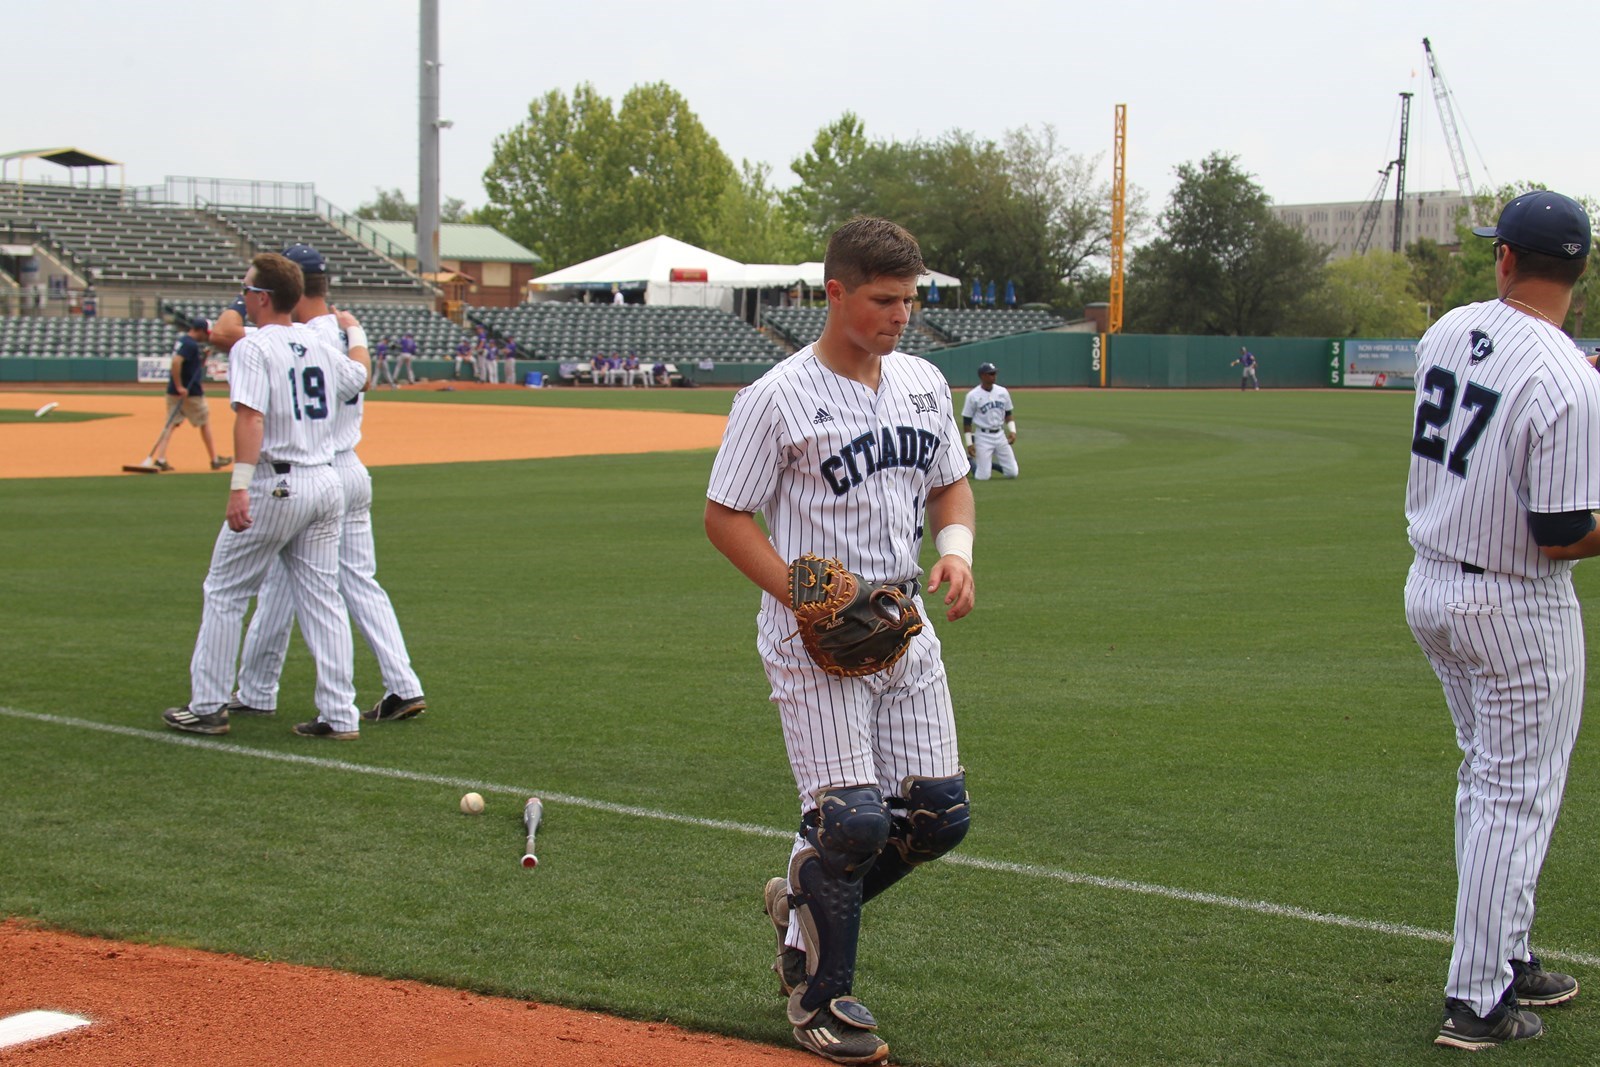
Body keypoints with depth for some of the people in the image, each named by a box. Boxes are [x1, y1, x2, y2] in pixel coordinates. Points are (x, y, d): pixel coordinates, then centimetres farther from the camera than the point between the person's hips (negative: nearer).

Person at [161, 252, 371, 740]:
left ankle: (208, 707, 10)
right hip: (326, 482, 6)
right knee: (323, 598, 8)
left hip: (275, 486, -6)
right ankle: (339, 714, 6)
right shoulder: (320, 346, 10)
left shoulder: (253, 347, -10)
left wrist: (239, 486, -30)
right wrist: (356, 332, 49)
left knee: (224, 592, 6)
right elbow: (359, 375, 30)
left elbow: (251, 417, -23)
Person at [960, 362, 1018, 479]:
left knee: (1012, 473, 0)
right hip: (983, 437, -5)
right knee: (983, 477, -8)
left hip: (1000, 435, 5)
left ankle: (988, 463, 26)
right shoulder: (973, 396, -9)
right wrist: (969, 443, -9)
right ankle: (970, 462, 24)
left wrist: (1012, 430, -1)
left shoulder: (1003, 392, 4)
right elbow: (967, 421, -5)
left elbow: (1008, 414, 15)